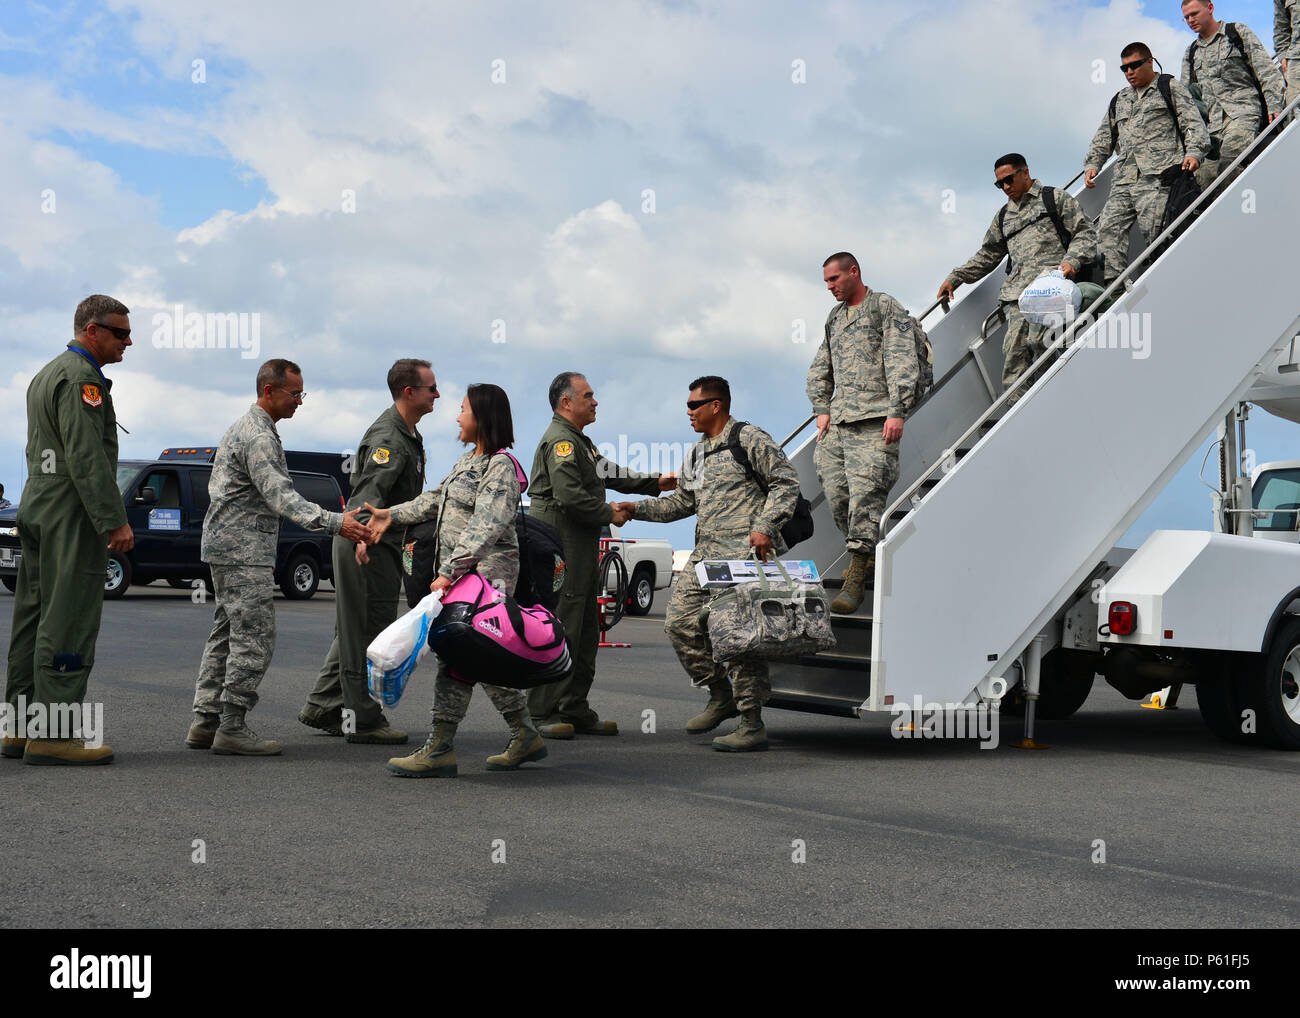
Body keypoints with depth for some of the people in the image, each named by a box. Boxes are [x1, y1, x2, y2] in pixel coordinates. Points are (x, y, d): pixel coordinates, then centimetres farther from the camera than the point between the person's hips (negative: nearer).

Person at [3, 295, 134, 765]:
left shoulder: (46, 374, 20)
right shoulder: (82, 377, -12)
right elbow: (87, 456, -20)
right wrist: (115, 521, -20)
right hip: (70, 514, -10)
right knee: (68, 621, -10)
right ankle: (52, 735, -11)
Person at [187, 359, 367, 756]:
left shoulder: (248, 427, 18)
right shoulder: (258, 436, -16)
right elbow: (280, 495, -26)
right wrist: (333, 522, -33)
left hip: (226, 545, 11)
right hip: (244, 549, -11)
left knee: (226, 634, 12)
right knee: (254, 638, -10)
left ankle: (205, 722, 14)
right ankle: (231, 727, -9)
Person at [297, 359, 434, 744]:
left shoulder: (408, 435, 16)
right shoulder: (387, 438, -19)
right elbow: (371, 488, -32)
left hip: (383, 544, 11)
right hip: (368, 546, -11)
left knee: (354, 630, 15)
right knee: (366, 633, -5)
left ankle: (322, 708, 22)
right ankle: (364, 720, 1)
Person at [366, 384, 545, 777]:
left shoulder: (501, 468, -13)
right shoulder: (468, 459, 17)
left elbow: (484, 530, -24)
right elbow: (438, 499, 29)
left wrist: (450, 572, -30)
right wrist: (392, 515, 27)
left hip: (485, 571, -9)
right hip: (463, 570, 9)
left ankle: (439, 749, -7)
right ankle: (525, 738, 19)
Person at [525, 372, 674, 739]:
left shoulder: (578, 441, 23)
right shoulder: (560, 440, -12)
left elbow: (608, 473, 28)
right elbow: (569, 495, -22)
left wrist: (654, 483, 21)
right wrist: (609, 514, -10)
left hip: (581, 545, 11)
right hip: (560, 544, -11)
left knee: (585, 631, 11)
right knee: (559, 628, -11)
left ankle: (575, 710, 15)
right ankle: (543, 713, -8)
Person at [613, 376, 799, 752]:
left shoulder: (750, 440, -2)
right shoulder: (696, 455, 23)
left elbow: (786, 482, -4)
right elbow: (682, 503, 29)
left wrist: (764, 527, -14)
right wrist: (637, 509, 20)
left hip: (744, 552, -9)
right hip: (705, 553, 9)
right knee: (681, 622, 1)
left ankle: (752, 724, -9)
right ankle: (721, 696, 17)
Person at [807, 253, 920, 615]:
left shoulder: (886, 307, 1)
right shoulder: (834, 316, 22)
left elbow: (902, 361, -7)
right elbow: (820, 369, 28)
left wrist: (897, 412, -15)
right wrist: (822, 409, 13)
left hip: (874, 422, -7)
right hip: (837, 422, 7)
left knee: (865, 494, -14)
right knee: (836, 493, 0)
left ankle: (856, 580, -16)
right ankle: (868, 559, 16)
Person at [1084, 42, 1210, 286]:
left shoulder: (1171, 88, 13)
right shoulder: (1119, 100, 29)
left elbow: (1193, 123, 4)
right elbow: (1103, 138, 31)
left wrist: (1194, 152, -13)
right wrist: (1092, 164, 15)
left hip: (1157, 175, -6)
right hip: (1123, 179, 6)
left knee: (1152, 230, -16)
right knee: (1108, 229, -10)